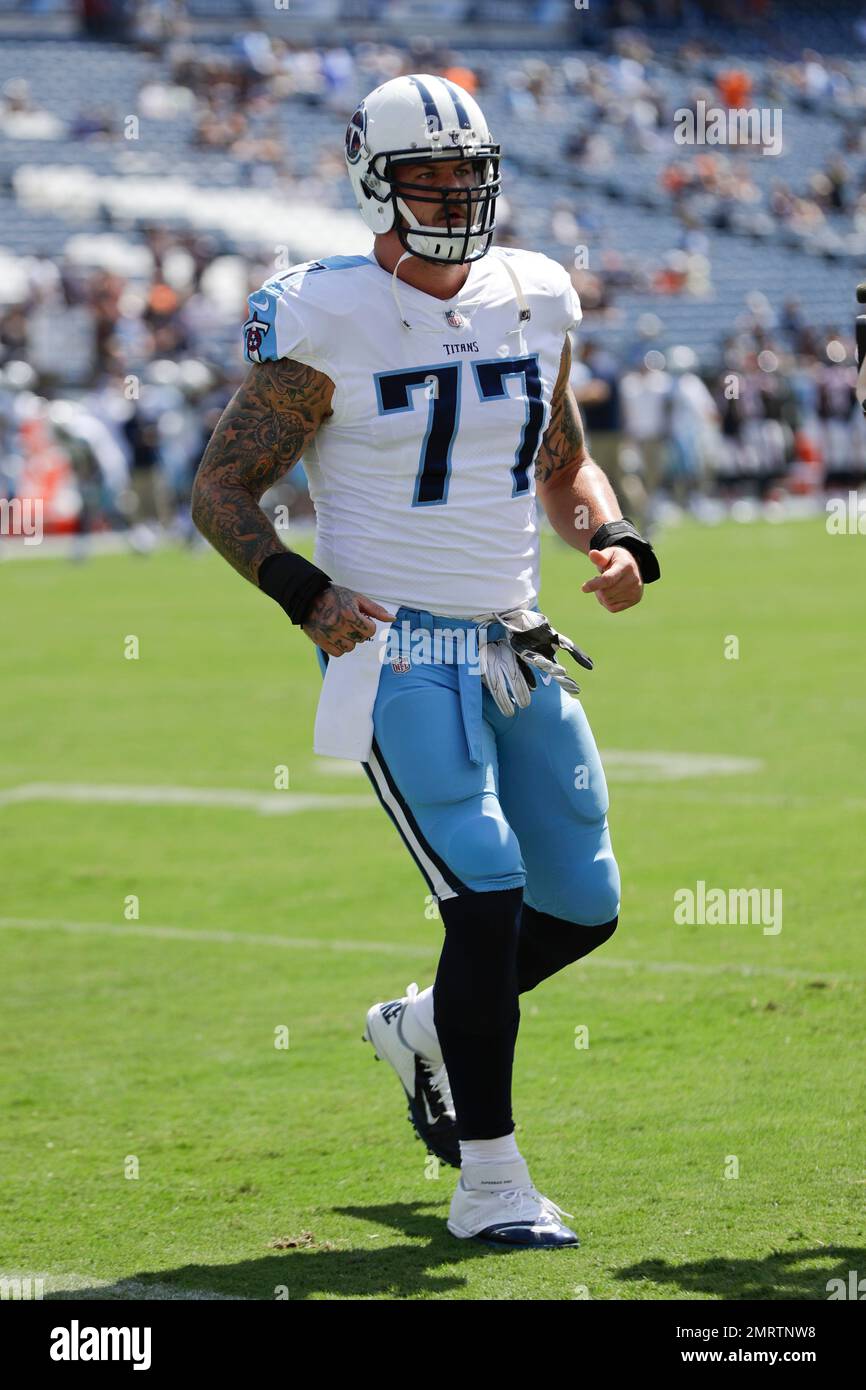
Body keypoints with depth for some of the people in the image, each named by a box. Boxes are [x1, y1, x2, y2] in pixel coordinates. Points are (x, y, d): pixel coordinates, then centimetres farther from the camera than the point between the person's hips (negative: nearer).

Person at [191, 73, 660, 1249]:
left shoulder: (534, 302, 8)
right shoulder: (327, 324, -9)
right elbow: (221, 491, -4)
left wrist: (613, 540, 1)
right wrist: (304, 591, -18)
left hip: (515, 651, 6)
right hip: (397, 653, -6)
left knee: (583, 908, 8)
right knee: (490, 899, -16)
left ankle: (427, 1026, 36)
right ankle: (488, 1185, -5)